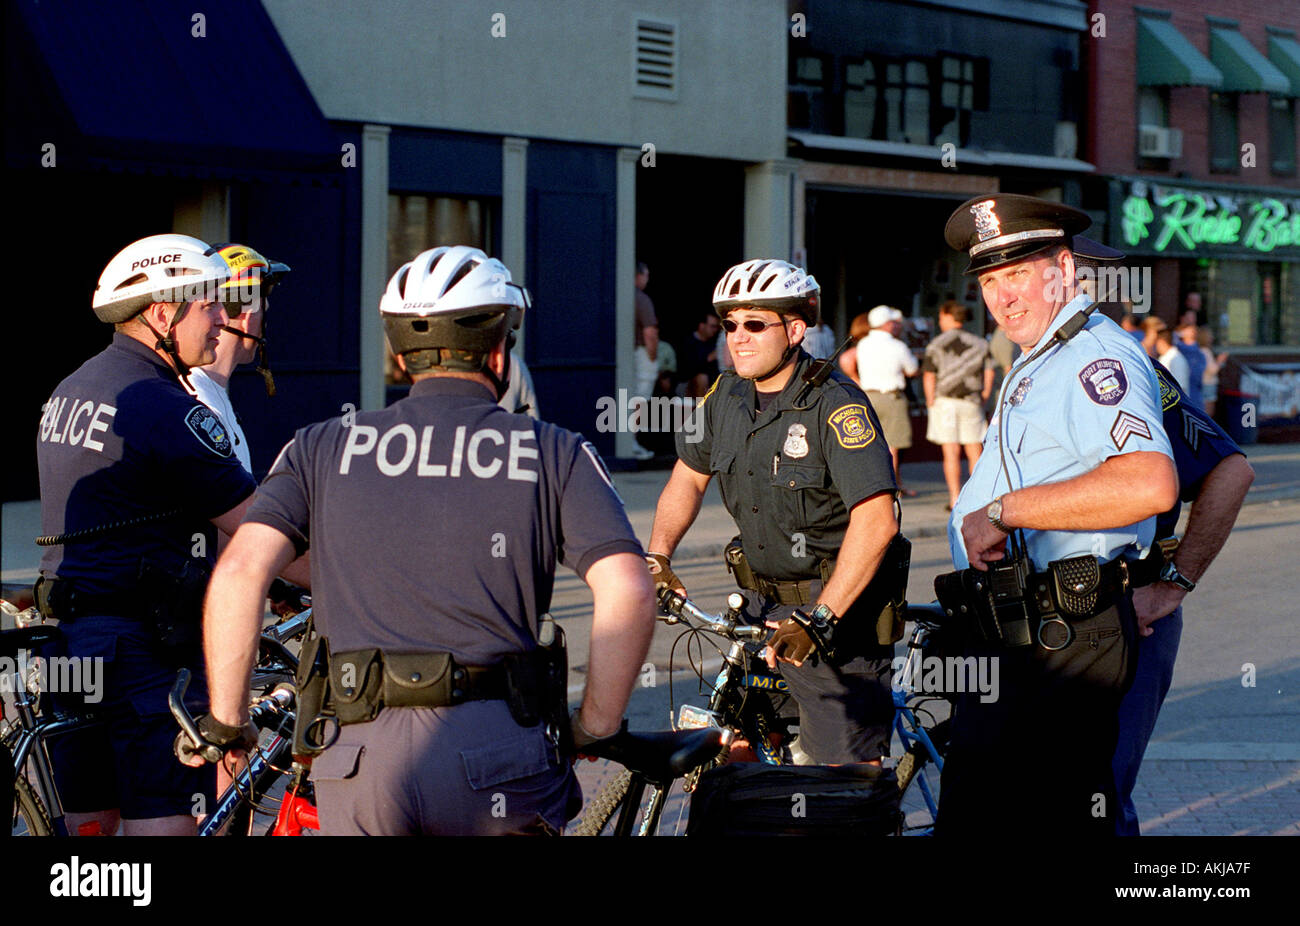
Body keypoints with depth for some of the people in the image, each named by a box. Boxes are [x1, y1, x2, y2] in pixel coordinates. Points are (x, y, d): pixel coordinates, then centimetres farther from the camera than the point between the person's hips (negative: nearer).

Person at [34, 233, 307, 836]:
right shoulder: (165, 407, -15)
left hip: (71, 634, 9)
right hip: (145, 650, -9)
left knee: (85, 819, 12)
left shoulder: (70, 391, 15)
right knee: (164, 822, -7)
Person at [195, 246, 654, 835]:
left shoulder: (323, 448, 12)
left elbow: (240, 571, -1)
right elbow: (628, 593, -5)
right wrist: (594, 731, 6)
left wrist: (226, 722, 7)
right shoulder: (554, 453, 8)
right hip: (500, 755, -1)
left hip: (365, 754, 1)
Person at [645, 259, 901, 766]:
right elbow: (688, 476, 19)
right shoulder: (726, 397, 3)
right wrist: (657, 556, 3)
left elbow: (876, 521, -28)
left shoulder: (836, 404, -19)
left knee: (845, 766, -7)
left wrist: (819, 617, -31)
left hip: (839, 609, -6)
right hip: (764, 604, 7)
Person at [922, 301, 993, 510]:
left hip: (945, 401, -2)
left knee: (951, 453, -2)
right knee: (974, 452, 7)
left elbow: (928, 377, -7)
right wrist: (983, 399, 13)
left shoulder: (937, 344, -4)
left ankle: (955, 499, -4)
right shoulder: (979, 343, 5)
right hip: (971, 403, 2)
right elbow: (989, 373, 5)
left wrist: (931, 402, 3)